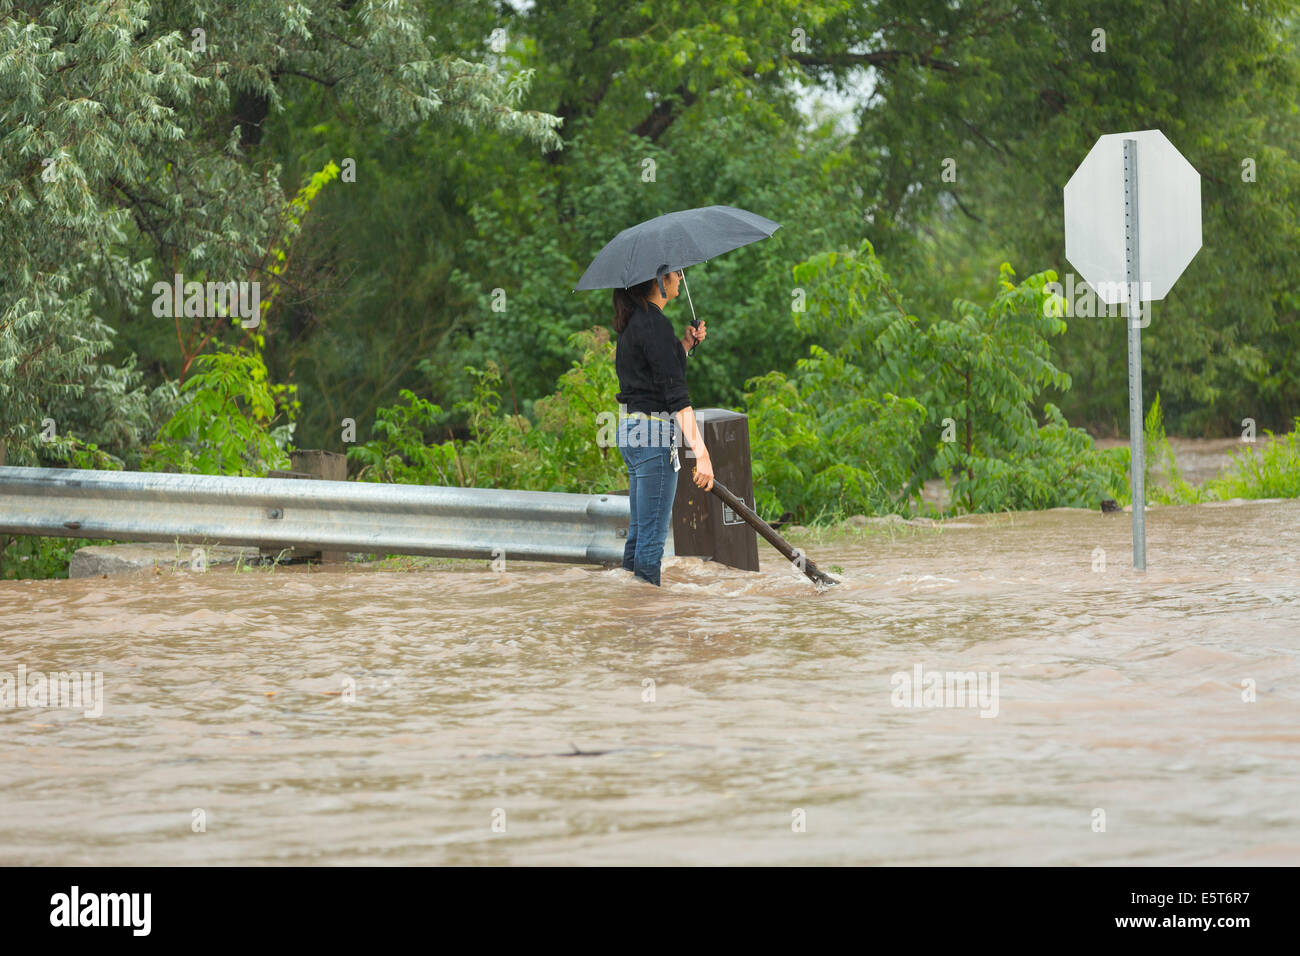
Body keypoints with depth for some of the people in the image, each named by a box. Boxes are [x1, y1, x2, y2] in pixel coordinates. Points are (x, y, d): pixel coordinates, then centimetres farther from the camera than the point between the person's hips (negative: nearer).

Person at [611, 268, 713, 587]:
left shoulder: (633, 321, 13)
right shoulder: (654, 323, -16)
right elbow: (675, 394, -21)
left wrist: (686, 344, 10)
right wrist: (701, 452, -24)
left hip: (629, 429, 10)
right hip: (654, 431, -10)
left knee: (638, 530, 15)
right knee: (653, 535, -6)